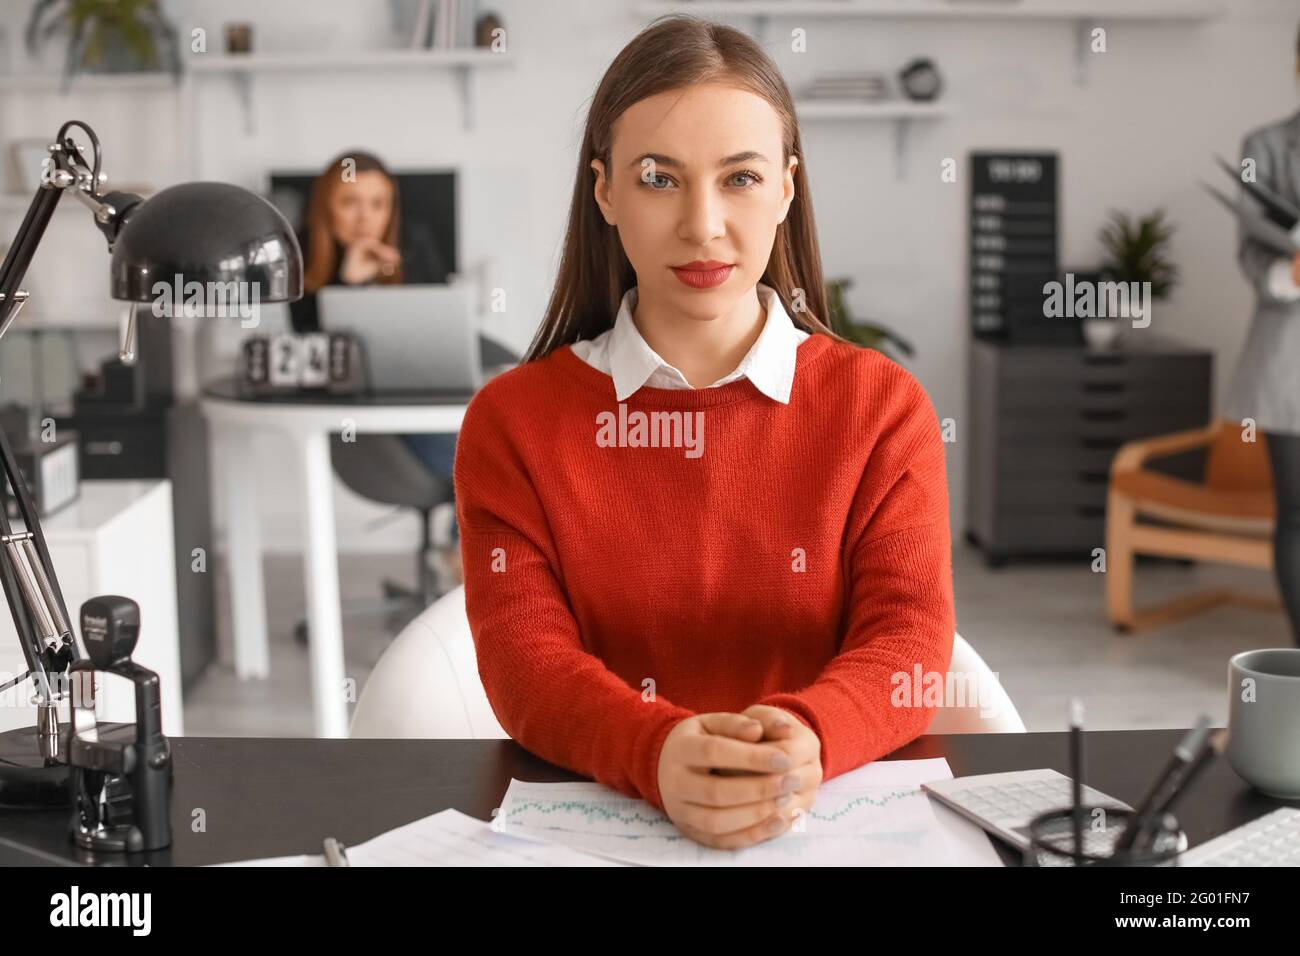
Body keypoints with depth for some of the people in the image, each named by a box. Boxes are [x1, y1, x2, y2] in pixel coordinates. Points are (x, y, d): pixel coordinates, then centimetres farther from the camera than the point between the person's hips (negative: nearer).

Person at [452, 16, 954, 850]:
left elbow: (909, 634, -4)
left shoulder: (882, 405, 5)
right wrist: (657, 753, -27)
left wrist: (807, 736, -27)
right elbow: (522, 648, -6)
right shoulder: (512, 420, 5)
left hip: (831, 810, 2)